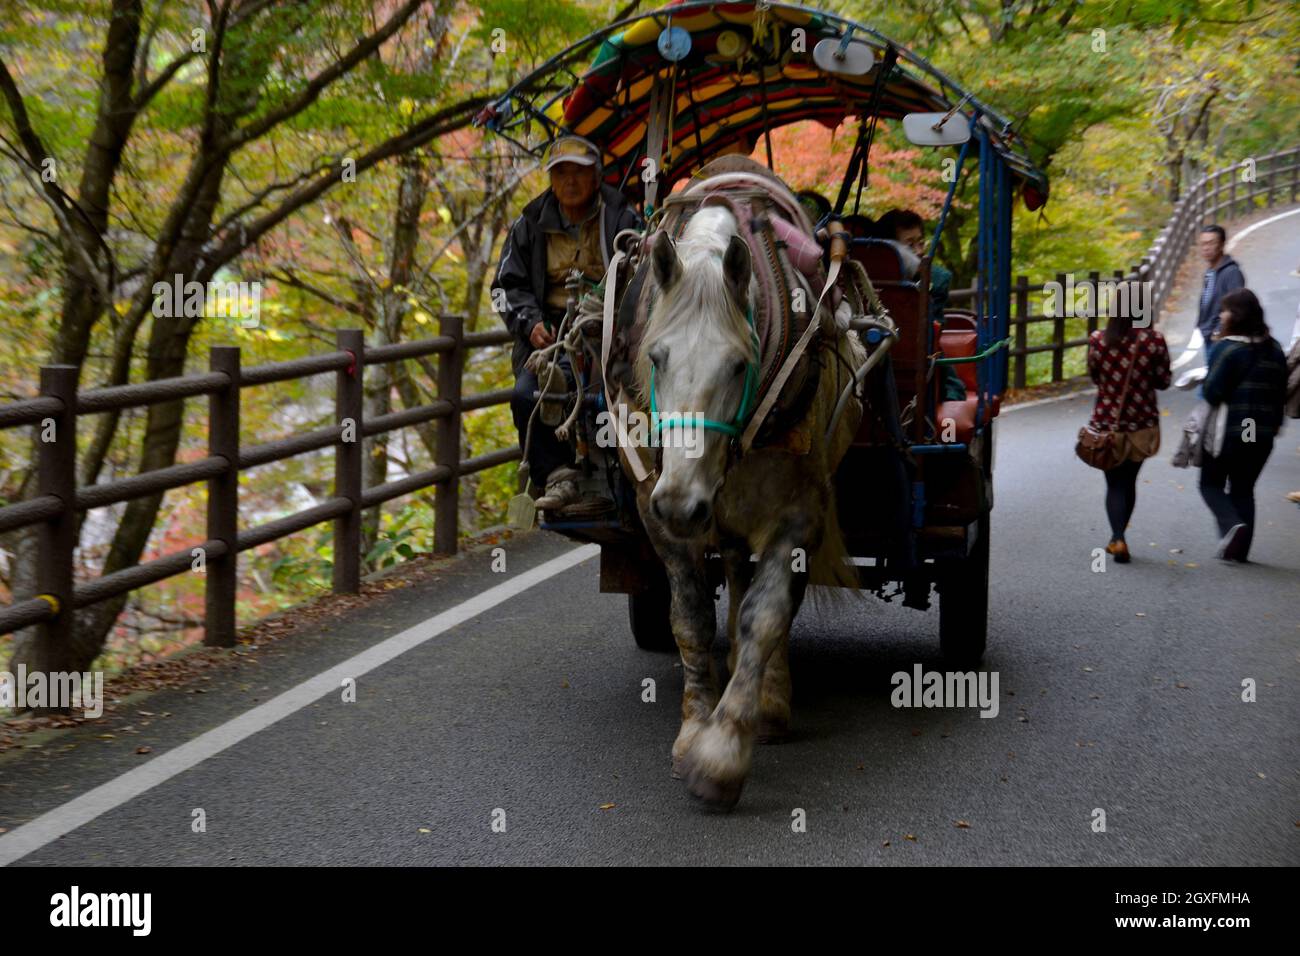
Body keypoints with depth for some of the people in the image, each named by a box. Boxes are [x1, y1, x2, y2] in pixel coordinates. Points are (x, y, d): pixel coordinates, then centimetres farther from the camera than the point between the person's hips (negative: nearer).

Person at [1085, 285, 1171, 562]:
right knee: (1129, 481, 17)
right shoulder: (1154, 341, -12)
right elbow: (1163, 382, -4)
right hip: (1142, 424, 1)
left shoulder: (1097, 340, -9)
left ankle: (1118, 539, -11)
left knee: (1115, 483, 8)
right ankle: (1117, 538, 28)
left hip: (1106, 422, 0)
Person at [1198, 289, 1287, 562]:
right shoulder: (1274, 349, 8)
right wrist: (1273, 422, 18)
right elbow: (1281, 392, 11)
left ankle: (1232, 524, -15)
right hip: (1262, 434, 6)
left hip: (1228, 431, -6)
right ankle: (1239, 549, 13)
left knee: (1211, 482, 10)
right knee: (1243, 489, 15)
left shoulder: (1227, 348, -15)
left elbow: (1212, 391, -18)